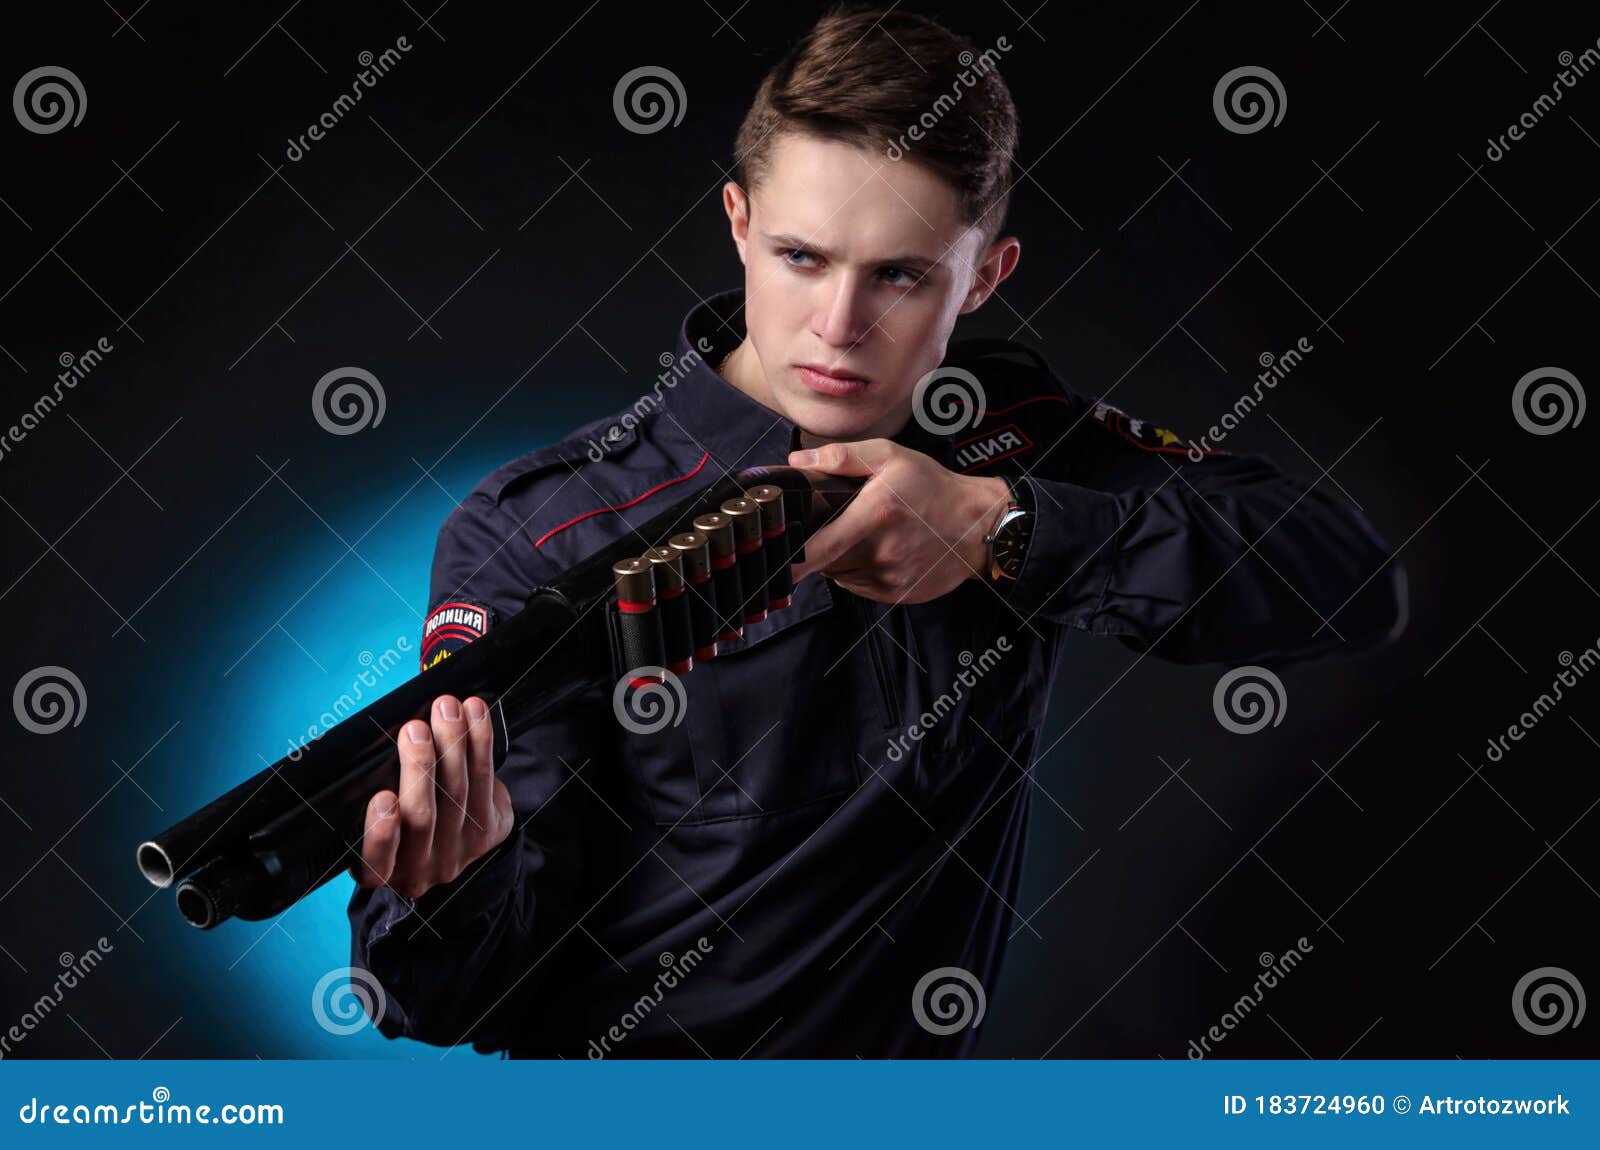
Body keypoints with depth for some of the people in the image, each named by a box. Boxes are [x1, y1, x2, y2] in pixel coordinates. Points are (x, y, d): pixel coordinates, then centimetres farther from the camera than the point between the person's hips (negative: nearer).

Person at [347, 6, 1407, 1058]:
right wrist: (450, 886, -34)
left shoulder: (1018, 444, 1)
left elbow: (1356, 583, -9)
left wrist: (999, 525, -19)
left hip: (912, 1058, 3)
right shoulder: (535, 538, -10)